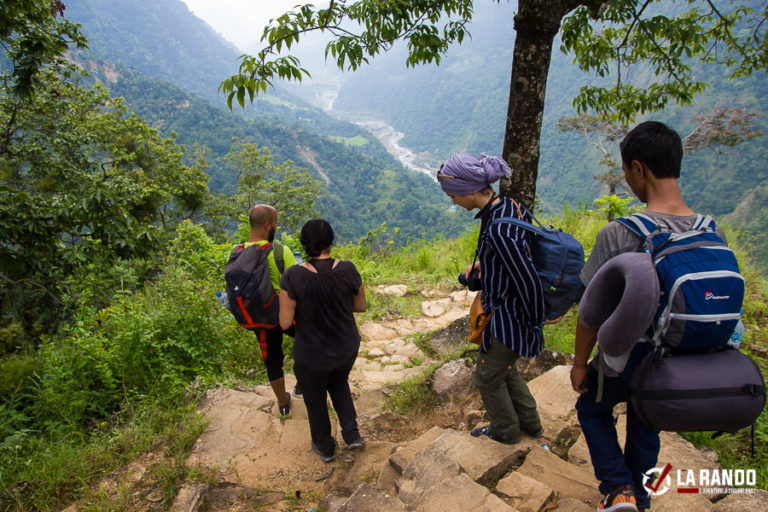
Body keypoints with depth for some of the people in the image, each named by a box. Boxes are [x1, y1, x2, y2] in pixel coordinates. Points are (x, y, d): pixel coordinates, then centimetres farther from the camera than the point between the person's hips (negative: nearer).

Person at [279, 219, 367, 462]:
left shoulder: (293, 276, -26)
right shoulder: (347, 269, -18)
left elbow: (285, 322, -19)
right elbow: (361, 306, -4)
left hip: (312, 355, -2)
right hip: (347, 347, 3)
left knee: (315, 399, 26)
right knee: (338, 382, 35)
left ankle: (325, 447, 48)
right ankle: (352, 434, 33)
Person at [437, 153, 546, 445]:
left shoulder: (498, 229, -31)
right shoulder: (508, 206, -1)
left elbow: (529, 280, -29)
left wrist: (535, 322, -15)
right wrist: (482, 264, 9)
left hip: (507, 316, -9)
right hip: (507, 309, 9)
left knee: (488, 376, 14)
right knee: (505, 369, 28)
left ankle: (505, 431, 38)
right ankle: (530, 423, 46)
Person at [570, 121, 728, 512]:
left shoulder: (619, 235, -26)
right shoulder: (713, 234, -9)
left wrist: (579, 363, -4)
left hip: (624, 361, -5)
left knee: (592, 407, 26)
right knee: (646, 428, 27)